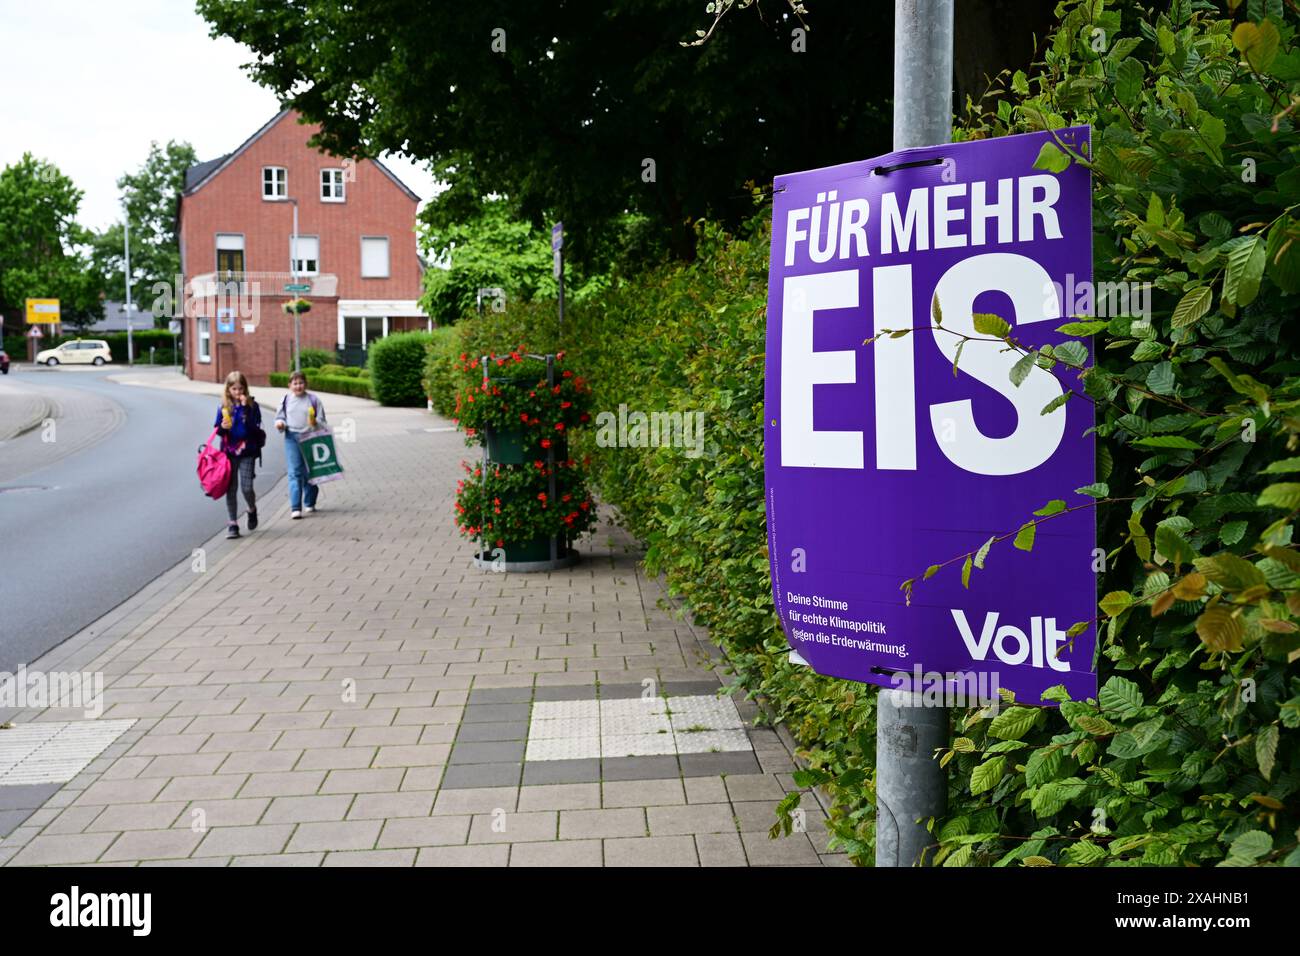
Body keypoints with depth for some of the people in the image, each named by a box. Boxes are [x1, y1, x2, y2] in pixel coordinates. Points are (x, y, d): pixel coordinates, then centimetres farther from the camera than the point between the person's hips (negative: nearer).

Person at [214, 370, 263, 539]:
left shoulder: (252, 405, -2)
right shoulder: (224, 407, 4)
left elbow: (255, 427, -13)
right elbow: (217, 429, 6)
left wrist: (245, 408, -18)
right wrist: (222, 427, -16)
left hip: (247, 451, -2)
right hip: (229, 451, 2)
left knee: (246, 487, -7)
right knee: (231, 488, 3)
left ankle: (252, 510, 26)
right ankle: (233, 524, 10)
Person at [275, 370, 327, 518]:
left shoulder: (314, 400, 1)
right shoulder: (286, 400, 7)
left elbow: (322, 422, 2)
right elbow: (280, 417, 16)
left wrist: (315, 423, -19)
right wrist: (280, 423, -6)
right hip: (292, 438, 0)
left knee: (309, 471, 9)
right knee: (294, 472, -9)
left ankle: (309, 504, 27)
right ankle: (295, 507, -12)